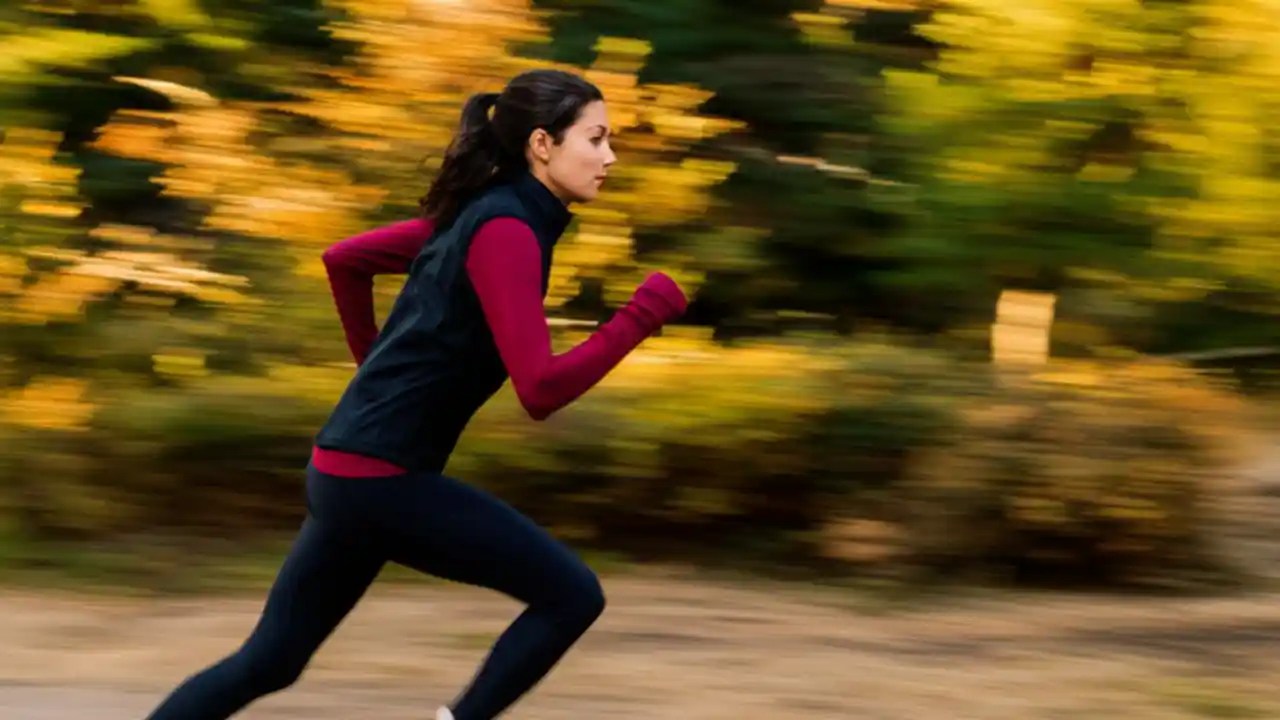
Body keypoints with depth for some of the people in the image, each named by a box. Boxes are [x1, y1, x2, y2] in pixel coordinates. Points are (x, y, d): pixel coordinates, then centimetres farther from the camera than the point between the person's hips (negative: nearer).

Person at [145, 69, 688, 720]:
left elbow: (344, 259, 24)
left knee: (268, 663, 15)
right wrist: (641, 314, -16)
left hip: (351, 471, 10)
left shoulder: (481, 215, 13)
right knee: (571, 594, -6)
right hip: (381, 476, -10)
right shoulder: (505, 231, -15)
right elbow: (541, 390, -23)